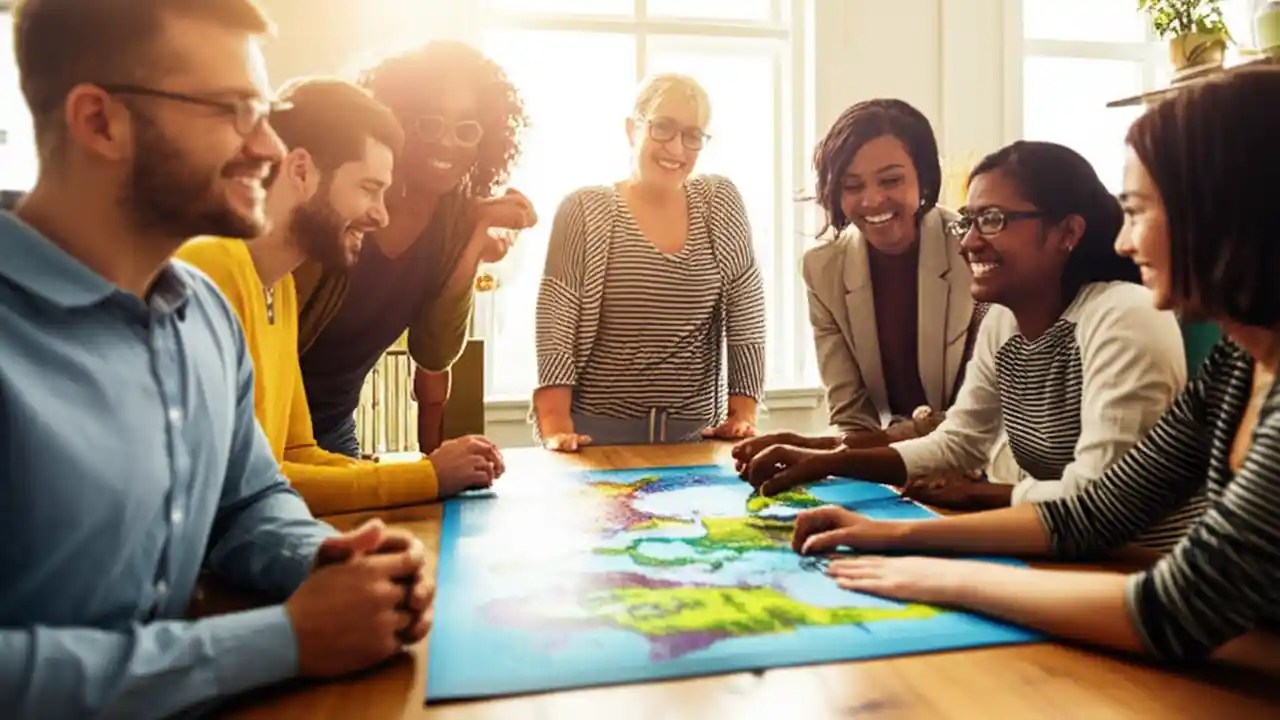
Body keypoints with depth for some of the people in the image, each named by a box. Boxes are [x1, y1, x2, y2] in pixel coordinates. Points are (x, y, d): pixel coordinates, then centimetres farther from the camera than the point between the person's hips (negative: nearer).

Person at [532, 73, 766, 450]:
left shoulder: (722, 204, 3)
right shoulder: (584, 211, -5)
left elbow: (746, 319, 2)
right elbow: (554, 330, -9)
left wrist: (743, 414, -4)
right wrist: (556, 428, -17)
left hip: (694, 433, 3)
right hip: (596, 431, -2)